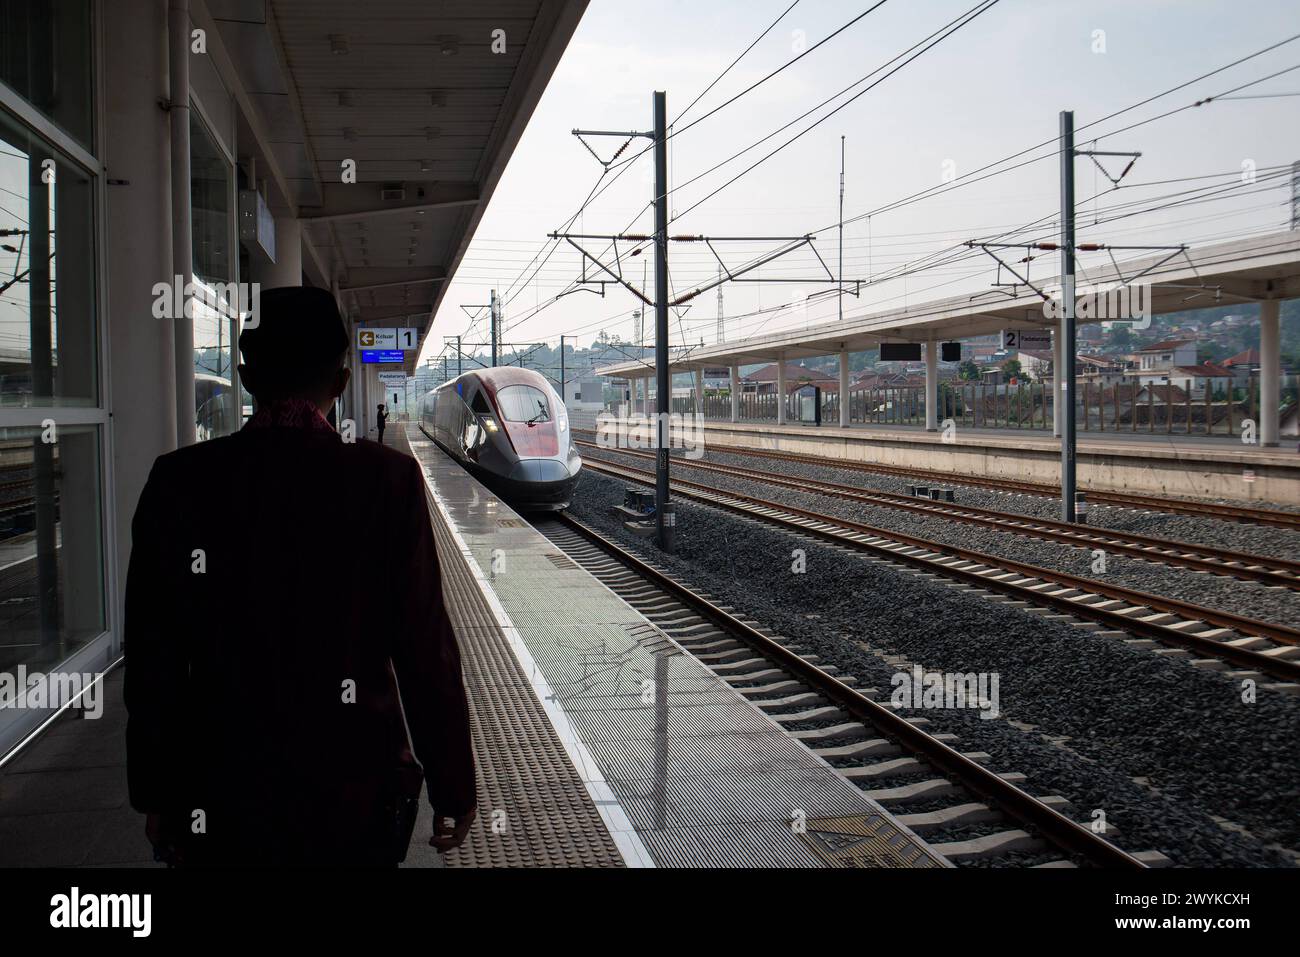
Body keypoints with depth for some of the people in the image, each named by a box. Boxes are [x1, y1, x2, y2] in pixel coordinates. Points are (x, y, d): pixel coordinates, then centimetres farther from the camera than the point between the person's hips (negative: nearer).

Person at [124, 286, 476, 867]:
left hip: (219, 803, 2)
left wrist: (155, 795, 10)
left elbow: (153, 658, -1)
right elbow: (425, 648, -11)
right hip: (355, 795, -1)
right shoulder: (386, 480, -12)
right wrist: (453, 790, -1)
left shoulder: (178, 482, -6)